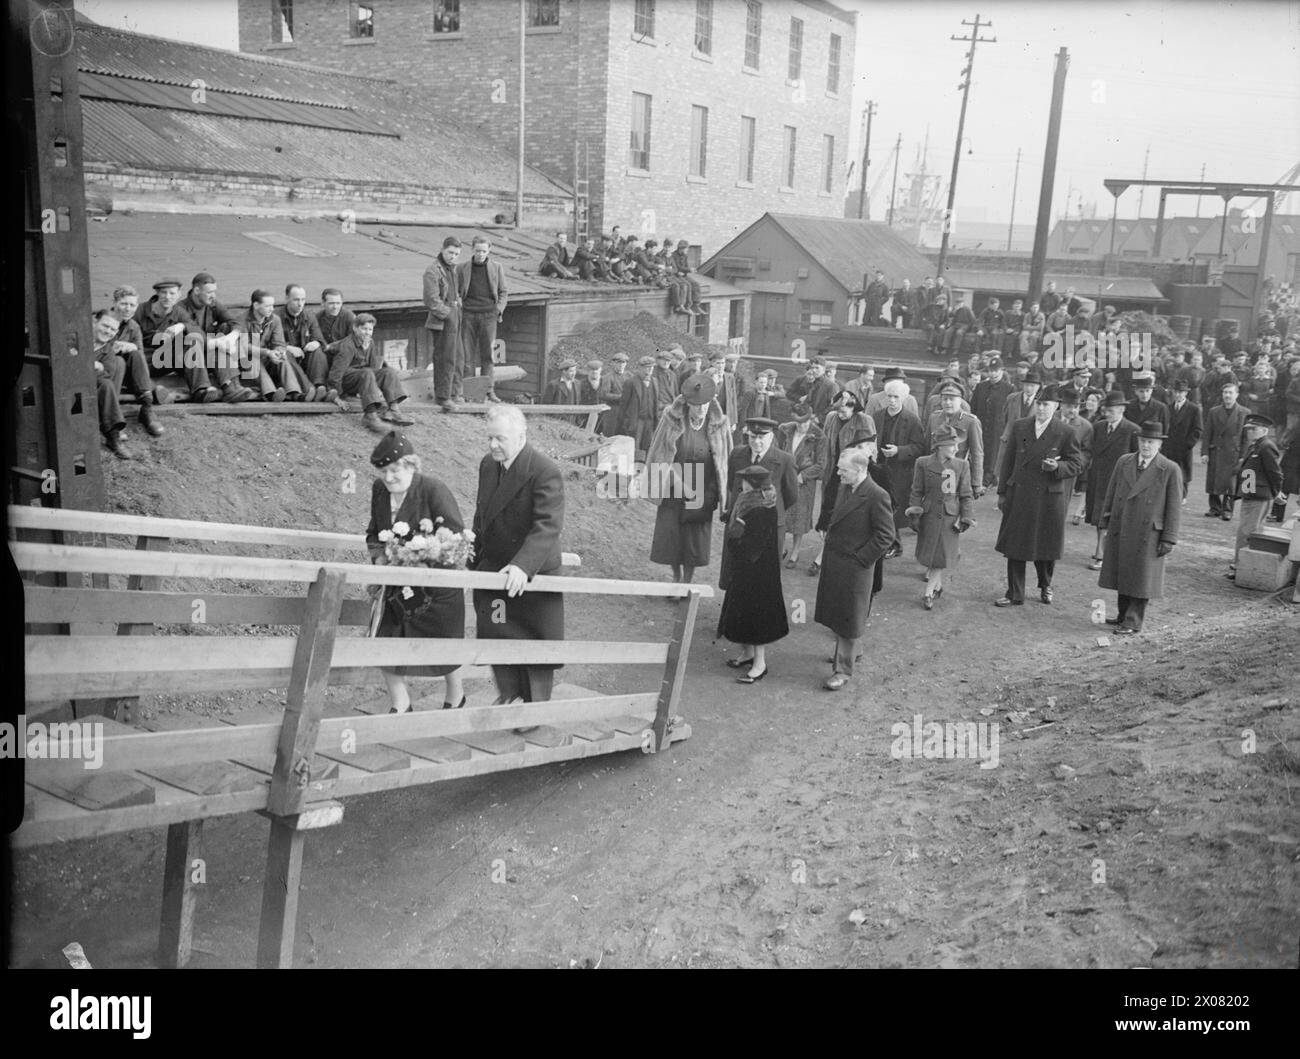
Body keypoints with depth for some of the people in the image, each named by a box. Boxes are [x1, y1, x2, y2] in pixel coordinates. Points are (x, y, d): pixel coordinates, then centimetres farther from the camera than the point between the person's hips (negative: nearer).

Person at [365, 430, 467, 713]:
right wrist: (379, 557, -7)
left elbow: (457, 536, -16)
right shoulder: (379, 490, 0)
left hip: (436, 586, -5)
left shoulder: (434, 490, -18)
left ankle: (455, 697, 38)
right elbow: (373, 533, 11)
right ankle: (400, 705, 20)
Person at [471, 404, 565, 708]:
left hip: (533, 575, -6)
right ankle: (509, 694, 32)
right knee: (496, 636, 13)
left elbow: (548, 526, -31)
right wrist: (475, 557, 15)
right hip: (493, 569, 7)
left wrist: (523, 566, -42)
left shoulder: (545, 472, -22)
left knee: (534, 639, 8)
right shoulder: (488, 465, 3)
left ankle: (536, 704, 24)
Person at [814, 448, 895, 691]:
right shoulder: (845, 489, 4)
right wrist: (829, 535, 10)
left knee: (848, 619, 3)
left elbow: (885, 536, -17)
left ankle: (843, 670, 13)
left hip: (854, 569, -8)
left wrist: (860, 559, -16)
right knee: (836, 614, 20)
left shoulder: (876, 496, -20)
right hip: (832, 562, 8)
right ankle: (847, 651, 41)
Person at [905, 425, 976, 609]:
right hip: (929, 516, 0)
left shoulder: (962, 465, -1)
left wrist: (966, 517, -3)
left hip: (950, 517, 0)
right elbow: (916, 492, 1)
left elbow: (966, 494, 3)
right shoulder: (923, 464, -4)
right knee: (929, 554, 6)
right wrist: (914, 514, -3)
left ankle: (929, 593, 8)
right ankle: (938, 585, 29)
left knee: (941, 556, -1)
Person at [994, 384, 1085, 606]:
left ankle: (1045, 585, 37)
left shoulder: (1065, 433, -4)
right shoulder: (1019, 427, 5)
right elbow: (1008, 461, 9)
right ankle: (1015, 595, 14)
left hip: (1049, 498, -2)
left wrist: (1057, 467, -21)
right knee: (1015, 546, 4)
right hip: (1018, 496, 2)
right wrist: (1002, 492, 8)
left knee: (1046, 546, 10)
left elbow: (1076, 463, 0)